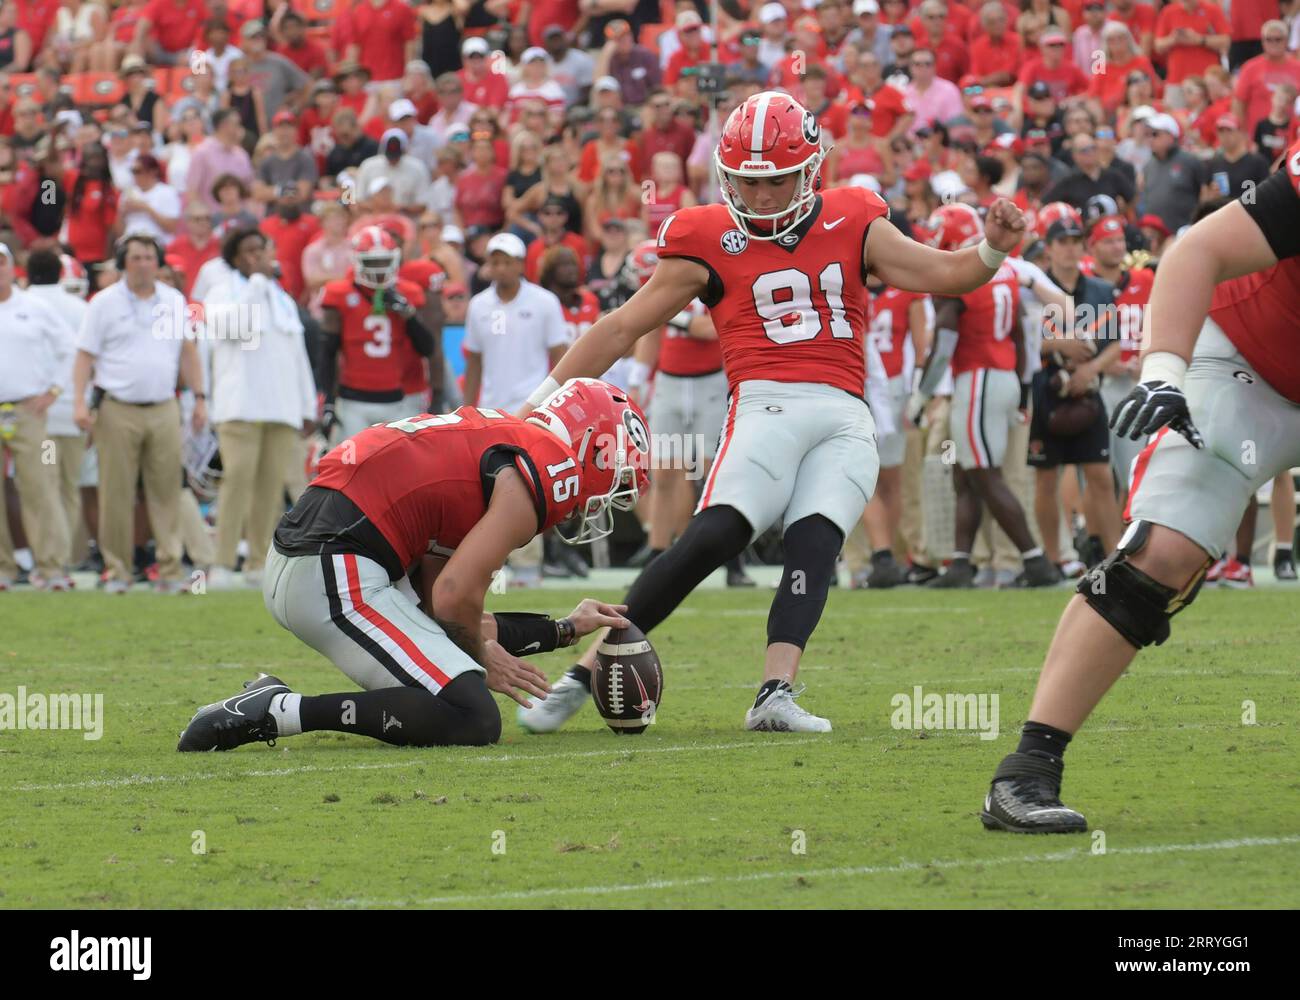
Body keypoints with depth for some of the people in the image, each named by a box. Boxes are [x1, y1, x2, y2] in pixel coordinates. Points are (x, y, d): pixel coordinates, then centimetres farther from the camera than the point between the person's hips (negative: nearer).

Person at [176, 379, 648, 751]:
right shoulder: (531, 482, -6)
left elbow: (438, 614, 22)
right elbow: (455, 599, -14)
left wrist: (566, 630, 29)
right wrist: (482, 660, 7)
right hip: (337, 579, -10)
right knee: (473, 722, -13)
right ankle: (279, 711, -16)